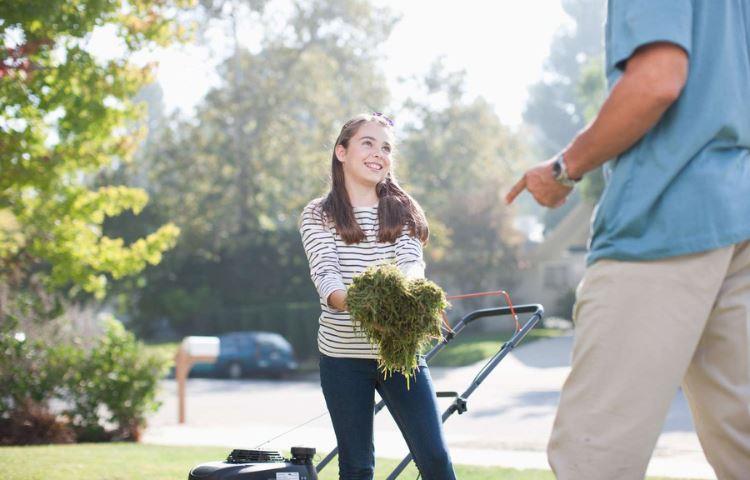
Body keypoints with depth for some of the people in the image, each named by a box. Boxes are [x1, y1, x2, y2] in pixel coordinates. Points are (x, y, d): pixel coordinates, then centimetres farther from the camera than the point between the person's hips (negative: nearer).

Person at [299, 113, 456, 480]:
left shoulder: (402, 211, 9)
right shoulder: (317, 216, 2)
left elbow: (412, 263, -8)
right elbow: (325, 274, -13)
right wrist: (351, 303, -37)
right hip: (343, 354, -1)